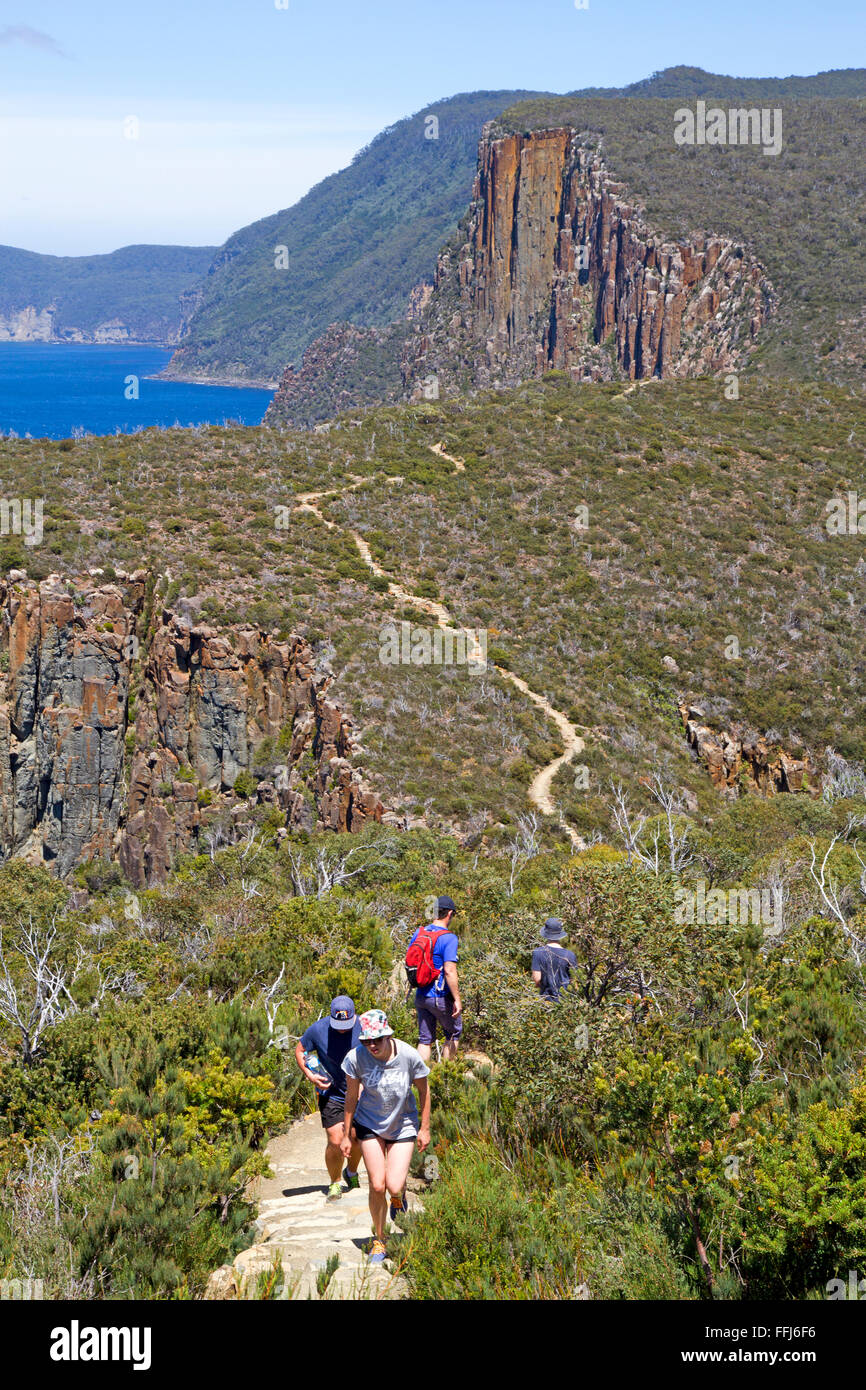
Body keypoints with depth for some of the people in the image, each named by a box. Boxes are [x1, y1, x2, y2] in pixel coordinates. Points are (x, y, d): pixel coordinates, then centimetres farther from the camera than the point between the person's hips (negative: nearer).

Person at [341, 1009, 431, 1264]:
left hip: (403, 1125, 0)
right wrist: (347, 1133, 2)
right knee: (377, 1186, -5)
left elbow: (423, 1090, -6)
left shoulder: (409, 1056, -23)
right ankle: (379, 1239, 19)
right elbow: (352, 1097, -6)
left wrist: (425, 1128, 0)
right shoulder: (356, 1058, -21)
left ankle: (399, 1194, 28)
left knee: (394, 1186, -11)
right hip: (370, 1125, 1)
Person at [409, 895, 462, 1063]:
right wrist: (457, 999, -18)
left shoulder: (419, 933, 4)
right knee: (453, 1033, 15)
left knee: (425, 1039, 12)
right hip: (441, 997, -6)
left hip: (421, 996, 6)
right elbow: (449, 971, -23)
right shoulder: (448, 937, -17)